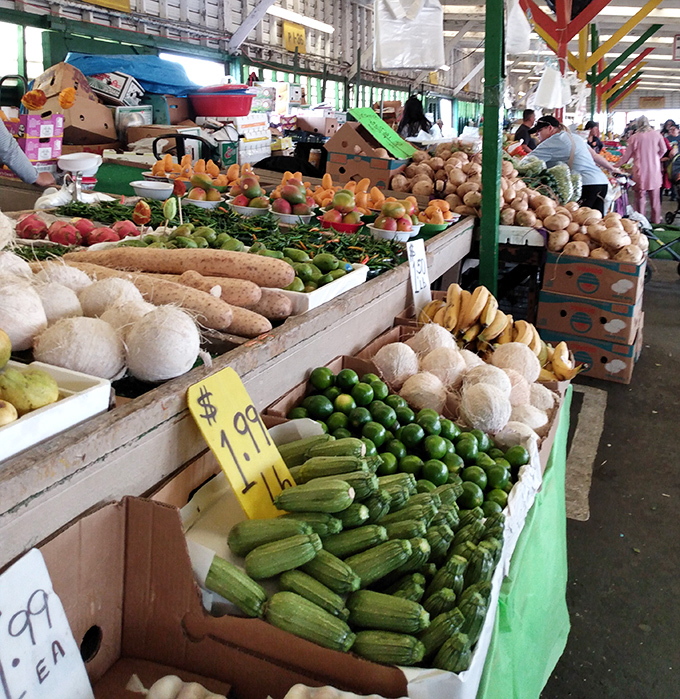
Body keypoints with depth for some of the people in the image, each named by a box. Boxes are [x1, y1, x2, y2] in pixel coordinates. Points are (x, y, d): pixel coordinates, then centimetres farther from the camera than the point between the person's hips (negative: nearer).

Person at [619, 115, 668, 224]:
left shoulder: (635, 137, -8)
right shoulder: (657, 135, 1)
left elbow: (627, 155, -1)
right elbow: (663, 150, 11)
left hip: (641, 170, -2)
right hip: (655, 169, 3)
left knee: (640, 195, 4)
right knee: (655, 196, 11)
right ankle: (656, 219, 18)